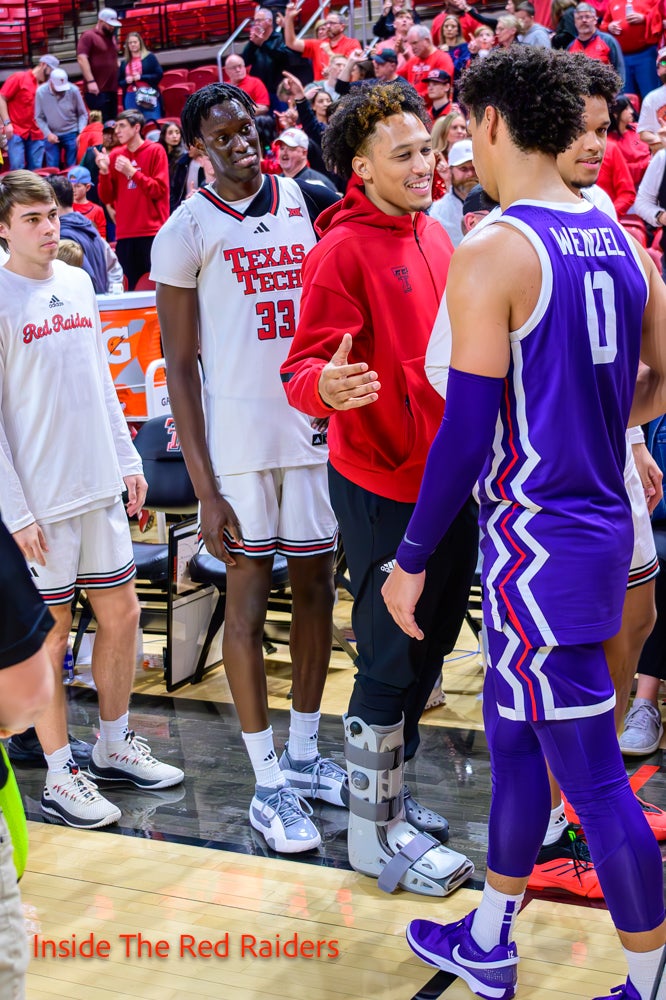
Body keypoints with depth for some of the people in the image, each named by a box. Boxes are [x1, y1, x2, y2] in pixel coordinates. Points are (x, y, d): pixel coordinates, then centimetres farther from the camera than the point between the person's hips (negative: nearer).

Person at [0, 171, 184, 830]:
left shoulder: (77, 282, 9)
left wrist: (128, 460, 14)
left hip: (99, 486, 7)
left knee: (121, 613, 13)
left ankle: (115, 747, 30)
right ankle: (59, 778, 15)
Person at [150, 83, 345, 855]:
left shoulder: (305, 200, 8)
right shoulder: (186, 231, -4)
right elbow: (180, 367, -6)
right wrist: (204, 488, -11)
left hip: (318, 426, 4)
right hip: (239, 439, -4)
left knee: (315, 587, 10)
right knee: (247, 597, 1)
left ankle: (304, 755, 25)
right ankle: (268, 785, 9)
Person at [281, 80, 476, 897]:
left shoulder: (433, 235, 10)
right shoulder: (343, 249, -15)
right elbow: (304, 368, -19)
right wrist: (326, 386, -40)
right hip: (382, 487, -8)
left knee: (427, 649, 17)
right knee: (390, 661, 1)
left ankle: (388, 791, 34)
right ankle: (373, 832, 16)